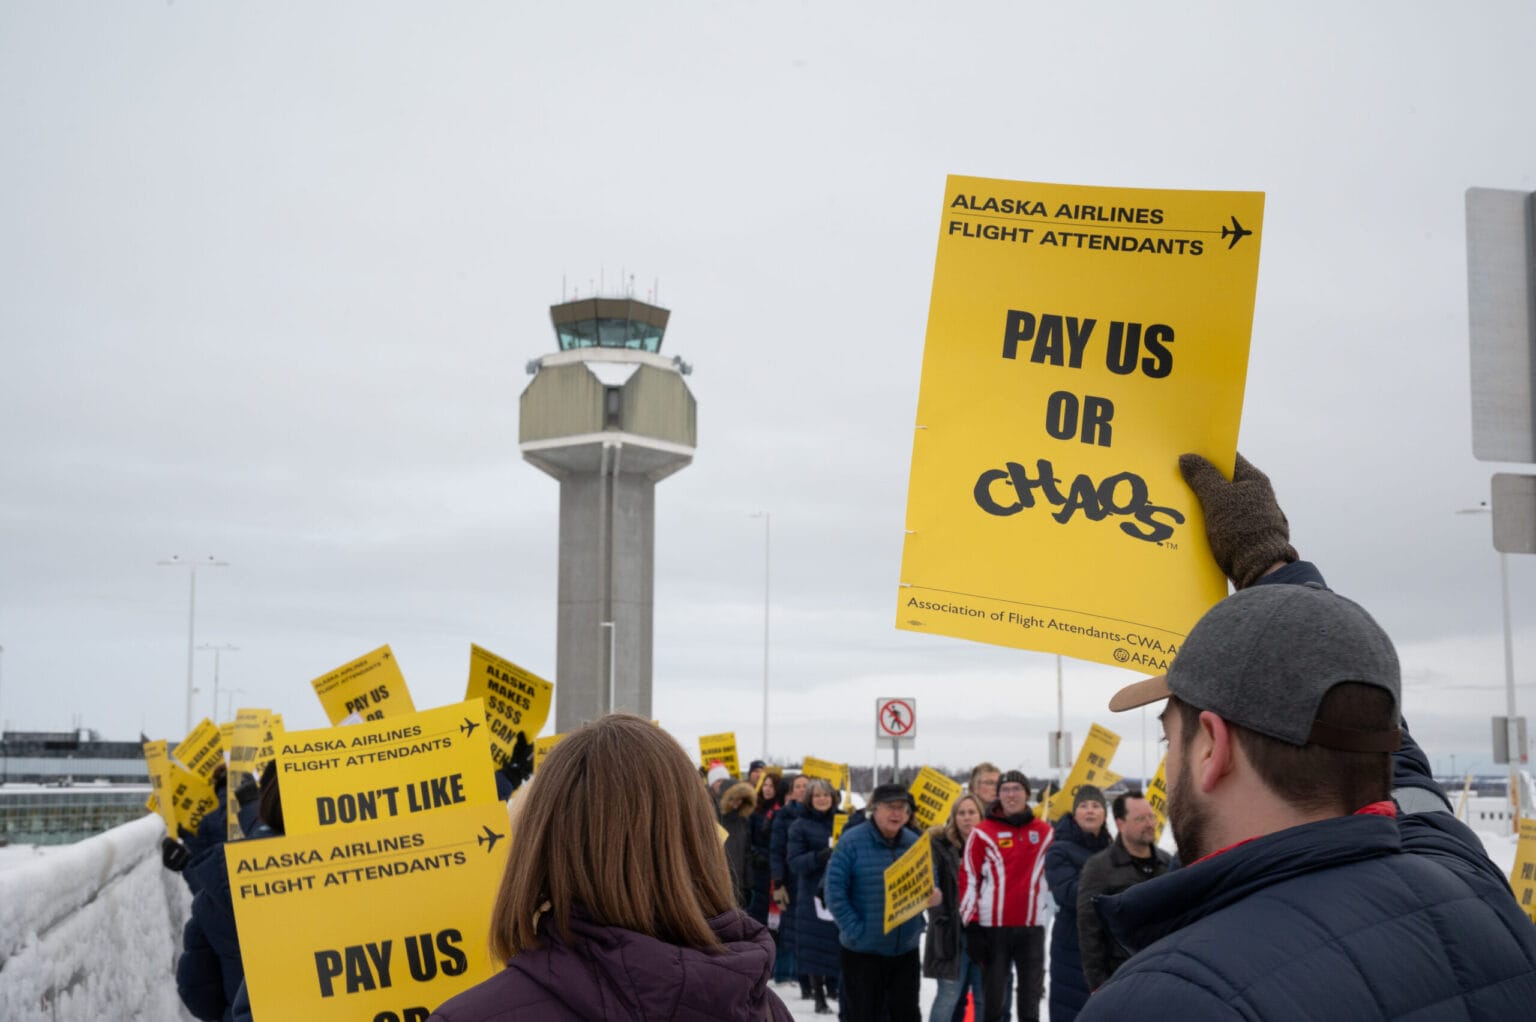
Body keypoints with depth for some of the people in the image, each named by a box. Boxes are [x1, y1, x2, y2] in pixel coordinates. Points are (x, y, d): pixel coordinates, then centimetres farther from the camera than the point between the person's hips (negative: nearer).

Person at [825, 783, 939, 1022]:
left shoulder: (915, 843, 5)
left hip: (906, 949, 5)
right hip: (862, 950, -4)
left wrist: (933, 896, -11)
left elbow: (929, 884, 13)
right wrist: (854, 929, -17)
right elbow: (835, 890, -13)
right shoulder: (852, 841, -10)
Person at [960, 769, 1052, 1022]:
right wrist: (971, 927, -6)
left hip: (1032, 927, 2)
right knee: (993, 997, 6)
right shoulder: (983, 832, -1)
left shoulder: (1044, 832, 7)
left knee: (1031, 995, 10)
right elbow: (968, 880, -2)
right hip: (993, 927, -2)